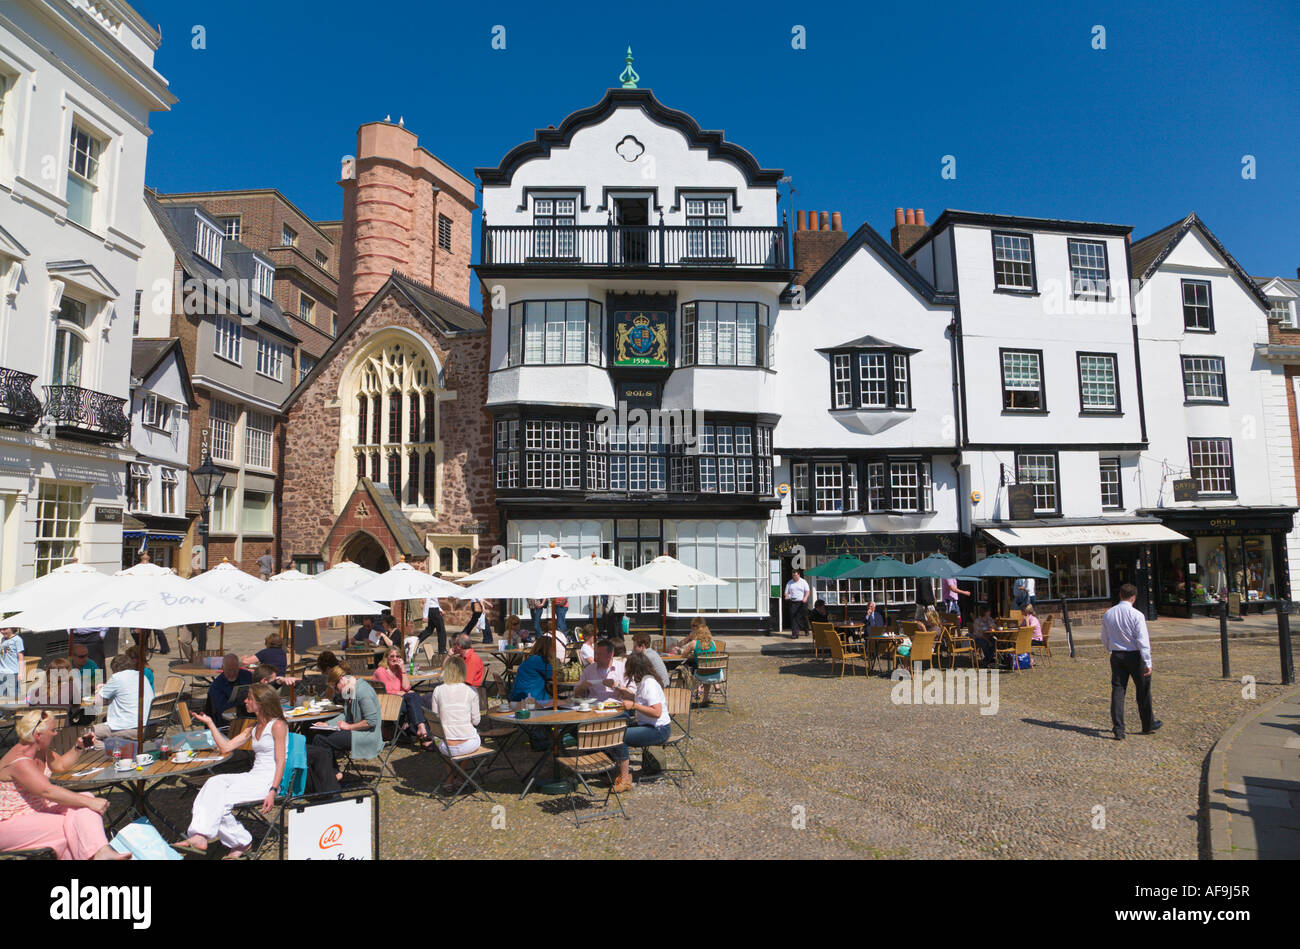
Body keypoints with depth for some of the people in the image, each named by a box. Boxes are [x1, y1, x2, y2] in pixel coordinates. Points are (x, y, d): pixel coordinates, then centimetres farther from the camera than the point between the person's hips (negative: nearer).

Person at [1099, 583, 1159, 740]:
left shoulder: (1108, 614, 2)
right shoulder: (1136, 615, -14)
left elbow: (1104, 639, 12)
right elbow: (1143, 640, -17)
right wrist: (1148, 663, -14)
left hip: (1116, 655, 4)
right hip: (1134, 655, -4)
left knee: (1118, 691, 5)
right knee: (1143, 691, 13)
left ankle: (1118, 729, 3)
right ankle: (1148, 725, 27)